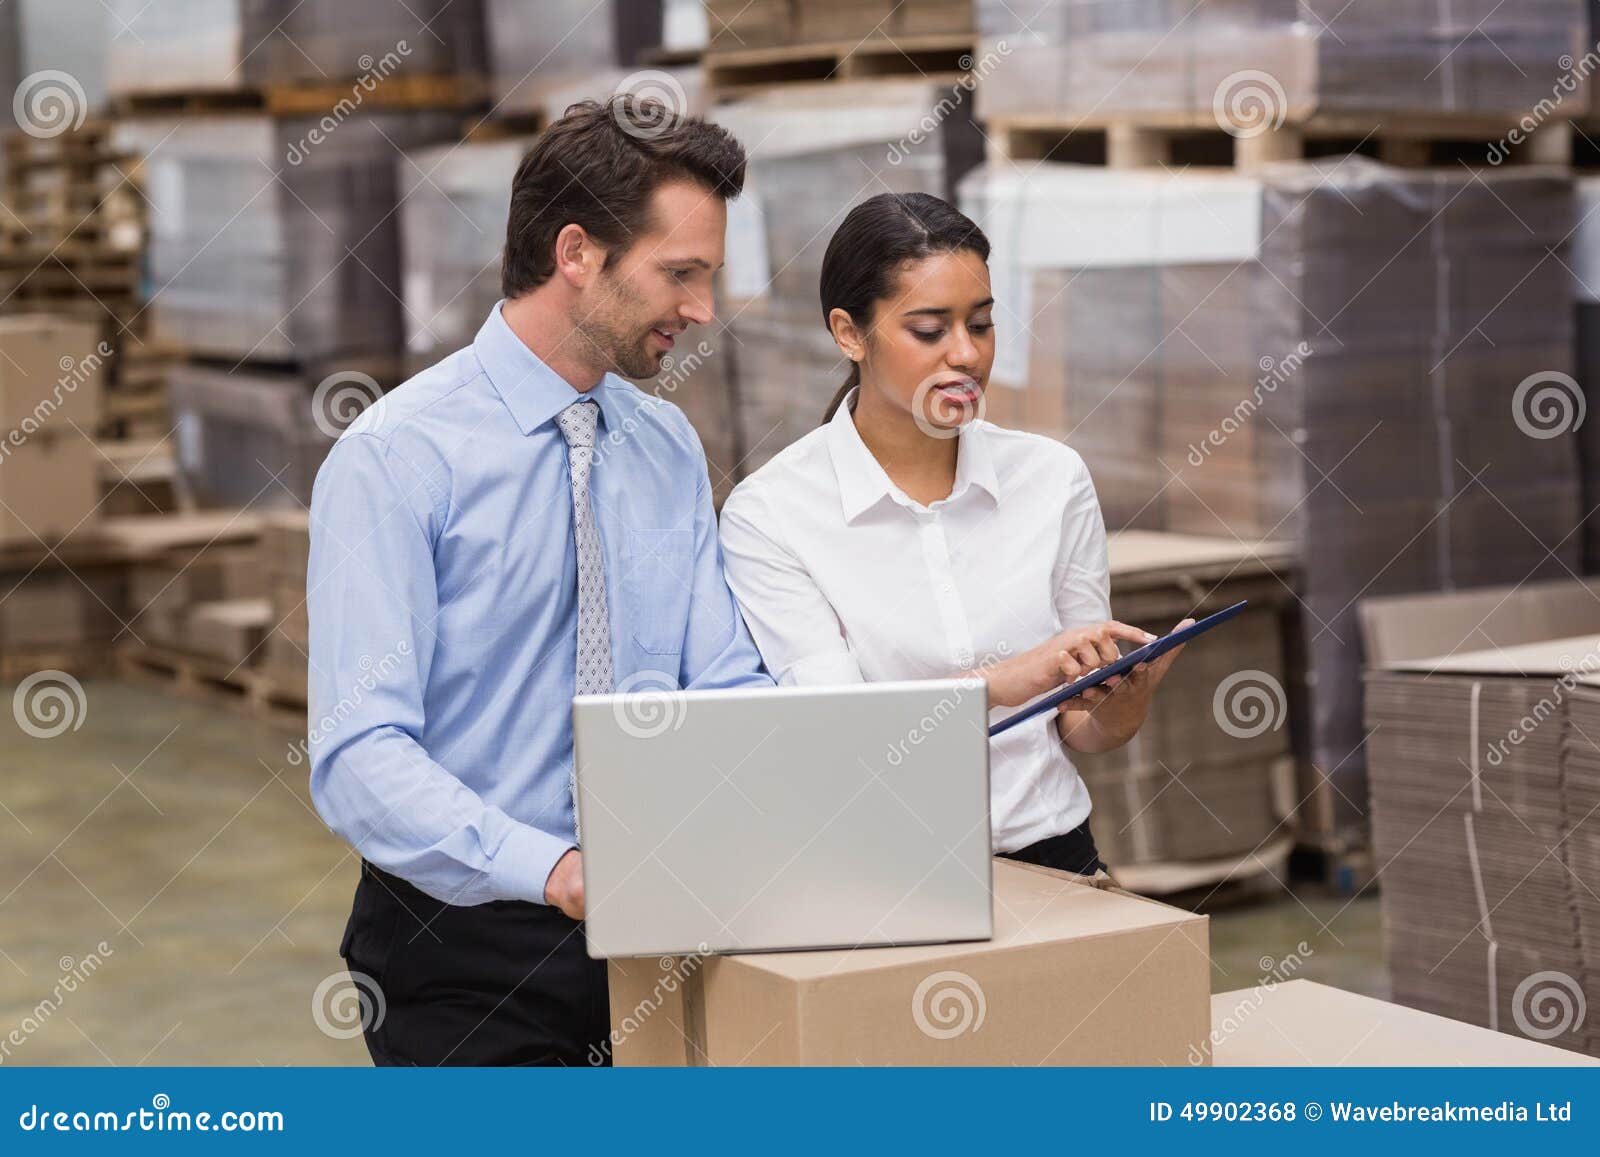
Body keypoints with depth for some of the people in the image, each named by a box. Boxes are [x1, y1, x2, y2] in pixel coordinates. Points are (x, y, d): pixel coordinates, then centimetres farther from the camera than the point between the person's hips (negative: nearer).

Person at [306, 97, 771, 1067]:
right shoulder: (395, 458, -13)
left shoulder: (670, 447, 8)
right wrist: (554, 869, -34)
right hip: (466, 940, -5)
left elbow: (724, 685, 4)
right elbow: (361, 754, -21)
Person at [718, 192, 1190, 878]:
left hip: (1048, 854, 2)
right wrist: (999, 682, -27)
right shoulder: (767, 513, -4)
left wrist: (1123, 705, -12)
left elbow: (1080, 729, 11)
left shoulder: (1053, 478, 6)